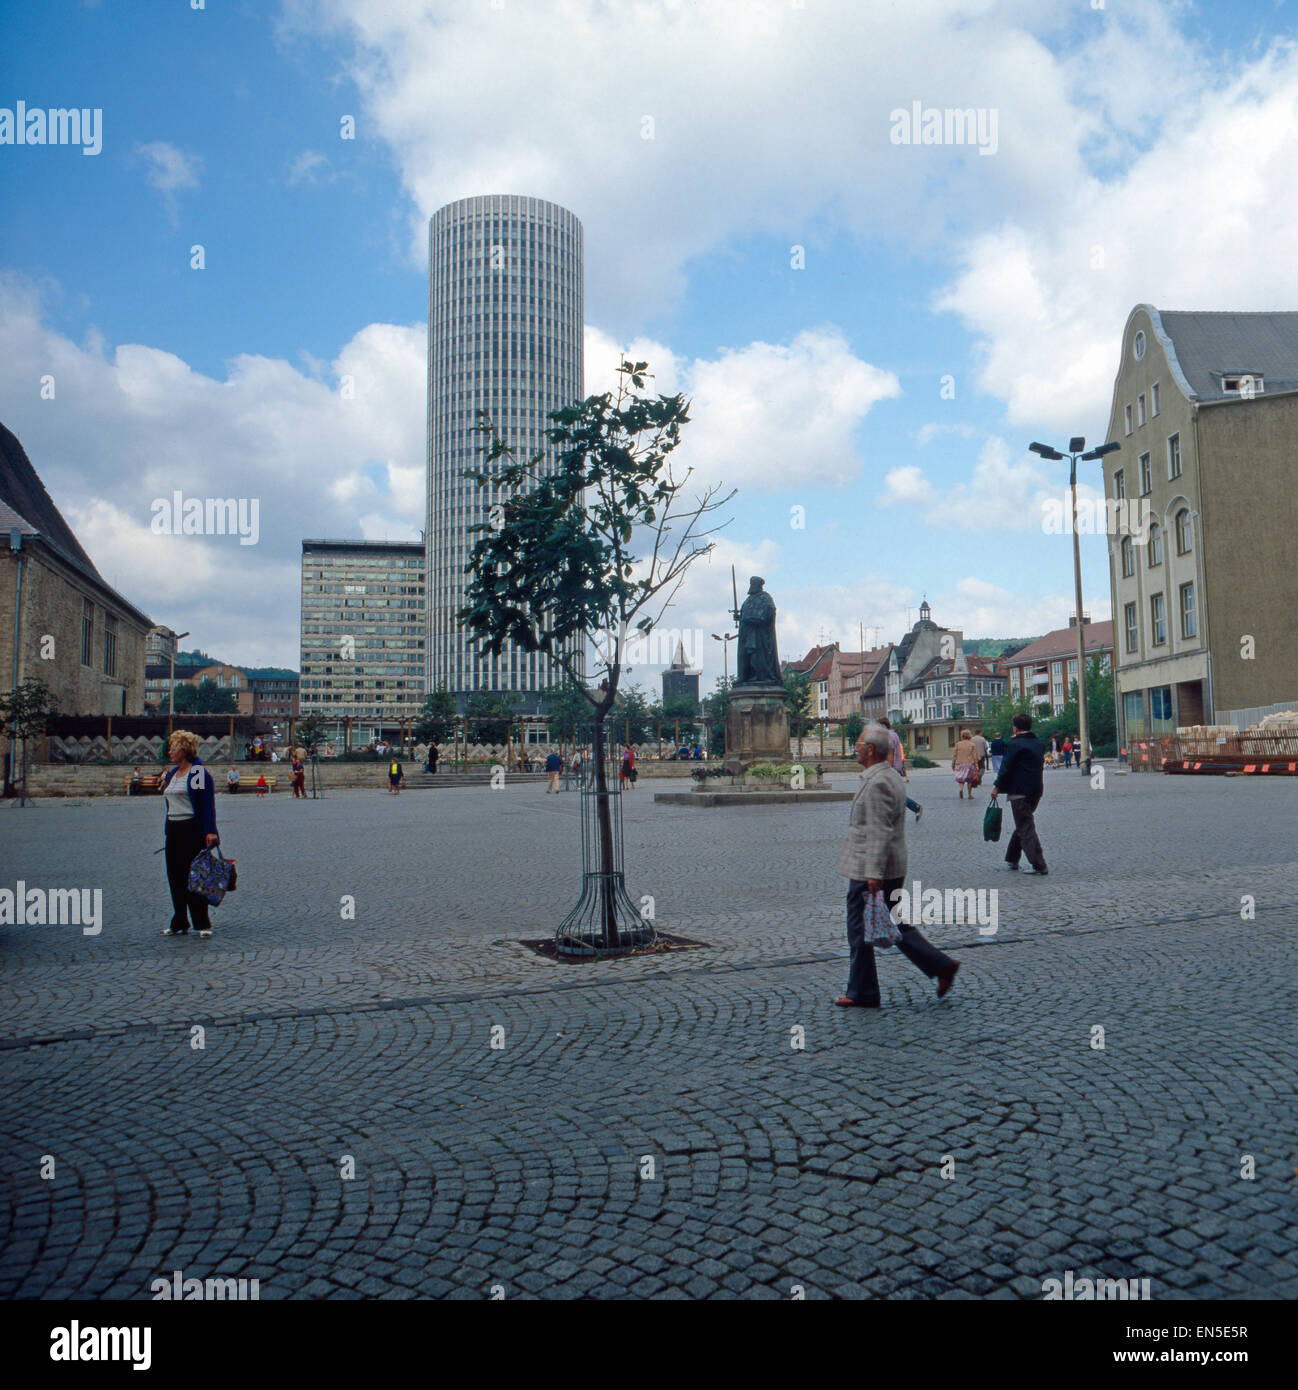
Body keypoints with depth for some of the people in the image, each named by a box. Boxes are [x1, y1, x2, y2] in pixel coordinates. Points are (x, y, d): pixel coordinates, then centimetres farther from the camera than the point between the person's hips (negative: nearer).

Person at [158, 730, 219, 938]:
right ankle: (179, 923, 19)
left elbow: (208, 804, -14)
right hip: (173, 831, 8)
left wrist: (210, 831, -19)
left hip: (192, 829, -8)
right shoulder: (171, 773, 14)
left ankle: (202, 924, 4)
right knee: (175, 877, 10)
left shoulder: (199, 772, -10)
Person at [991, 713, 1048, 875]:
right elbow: (1041, 763, 17)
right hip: (1036, 790, 8)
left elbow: (1006, 768, -12)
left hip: (1019, 791, -8)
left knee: (1025, 827, -6)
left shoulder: (1015, 744, -12)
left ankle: (1039, 865, -12)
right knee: (1022, 825, 18)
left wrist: (997, 787, -1)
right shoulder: (1039, 744, 11)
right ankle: (1011, 859, 25)